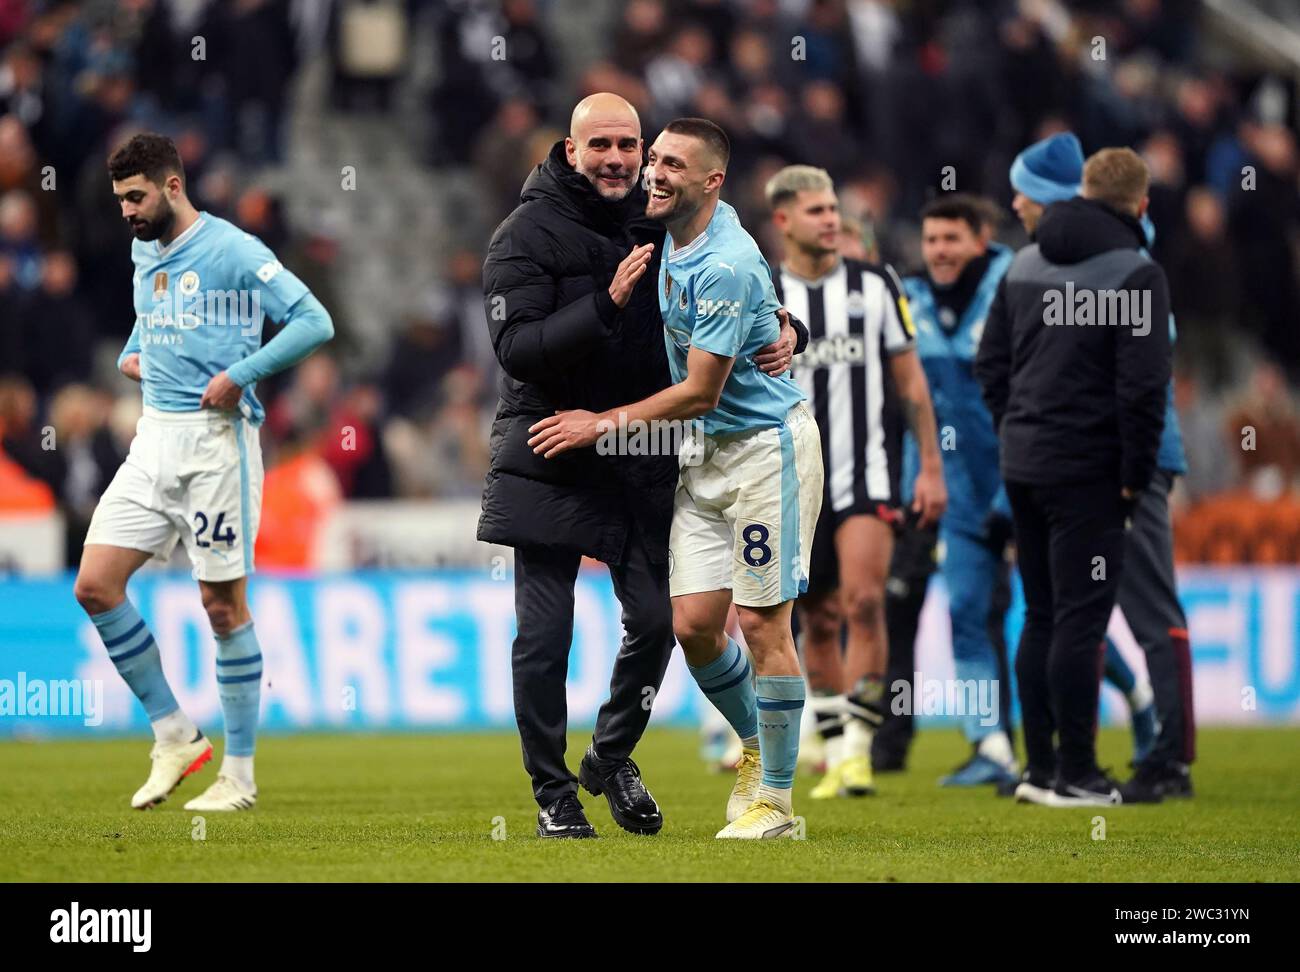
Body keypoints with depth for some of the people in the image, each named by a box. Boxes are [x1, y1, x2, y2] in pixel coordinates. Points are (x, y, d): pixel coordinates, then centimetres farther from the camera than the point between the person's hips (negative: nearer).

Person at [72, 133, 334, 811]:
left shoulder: (232, 251, -10)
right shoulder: (143, 251, 14)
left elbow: (314, 322, -15)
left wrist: (239, 375, -19)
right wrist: (130, 355, 14)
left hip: (215, 441, -7)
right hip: (154, 441, 7)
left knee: (223, 604, -2)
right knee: (95, 585, -2)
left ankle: (239, 774, 7)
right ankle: (174, 736, 10)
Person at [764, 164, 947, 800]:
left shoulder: (875, 285, 4)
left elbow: (910, 377, 9)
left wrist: (931, 466, 5)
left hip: (868, 473, -1)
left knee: (863, 602, -18)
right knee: (818, 624, 6)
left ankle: (857, 748, -14)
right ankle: (836, 759, 16)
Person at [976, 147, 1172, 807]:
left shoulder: (1025, 264, 10)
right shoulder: (1135, 274, -12)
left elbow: (990, 362, 13)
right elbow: (1142, 387, -17)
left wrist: (1015, 432, 16)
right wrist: (1136, 475, -9)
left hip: (1022, 466, 7)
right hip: (1087, 473, -7)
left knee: (1041, 616, 14)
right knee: (1079, 621, -2)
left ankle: (1040, 766, 16)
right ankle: (1074, 774, 0)